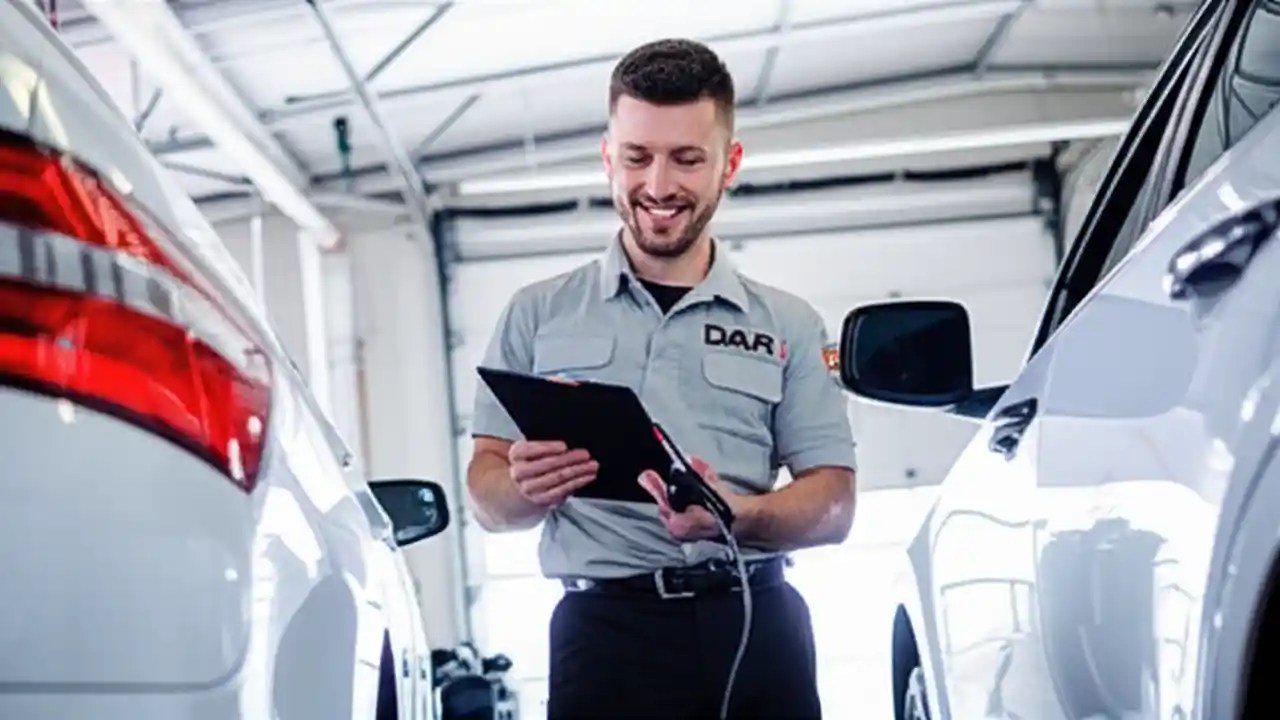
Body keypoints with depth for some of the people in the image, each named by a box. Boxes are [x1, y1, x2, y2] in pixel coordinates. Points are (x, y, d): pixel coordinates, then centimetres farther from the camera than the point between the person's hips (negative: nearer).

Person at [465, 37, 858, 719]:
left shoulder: (788, 325, 11)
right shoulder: (537, 314, 11)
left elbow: (834, 502, 5)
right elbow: (487, 497, 9)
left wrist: (740, 516, -16)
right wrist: (526, 489, -15)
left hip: (756, 626, 1)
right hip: (606, 630, 0)